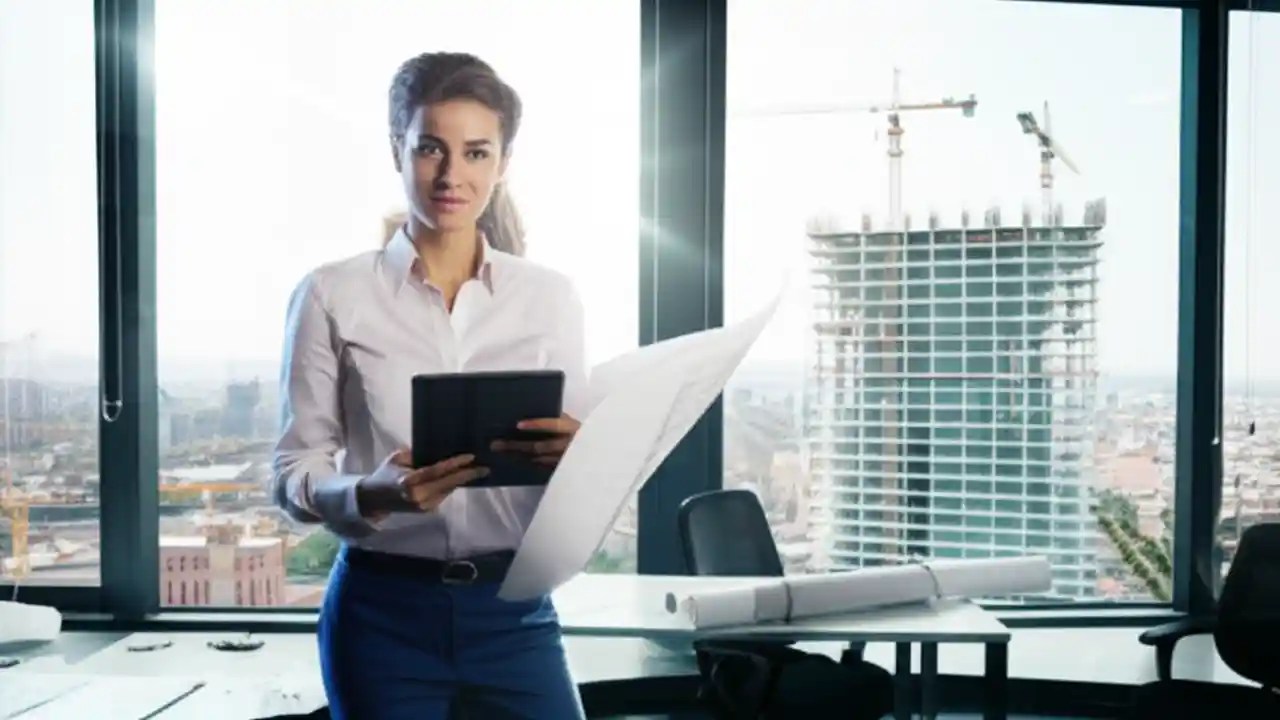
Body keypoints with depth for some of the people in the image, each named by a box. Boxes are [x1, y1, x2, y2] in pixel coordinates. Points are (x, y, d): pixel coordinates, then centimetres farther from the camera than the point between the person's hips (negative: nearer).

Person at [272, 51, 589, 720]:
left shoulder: (550, 296, 1)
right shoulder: (332, 295, -4)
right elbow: (294, 472, -2)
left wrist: (572, 456, -19)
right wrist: (372, 494, -22)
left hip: (512, 608, 1)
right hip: (382, 612, -1)